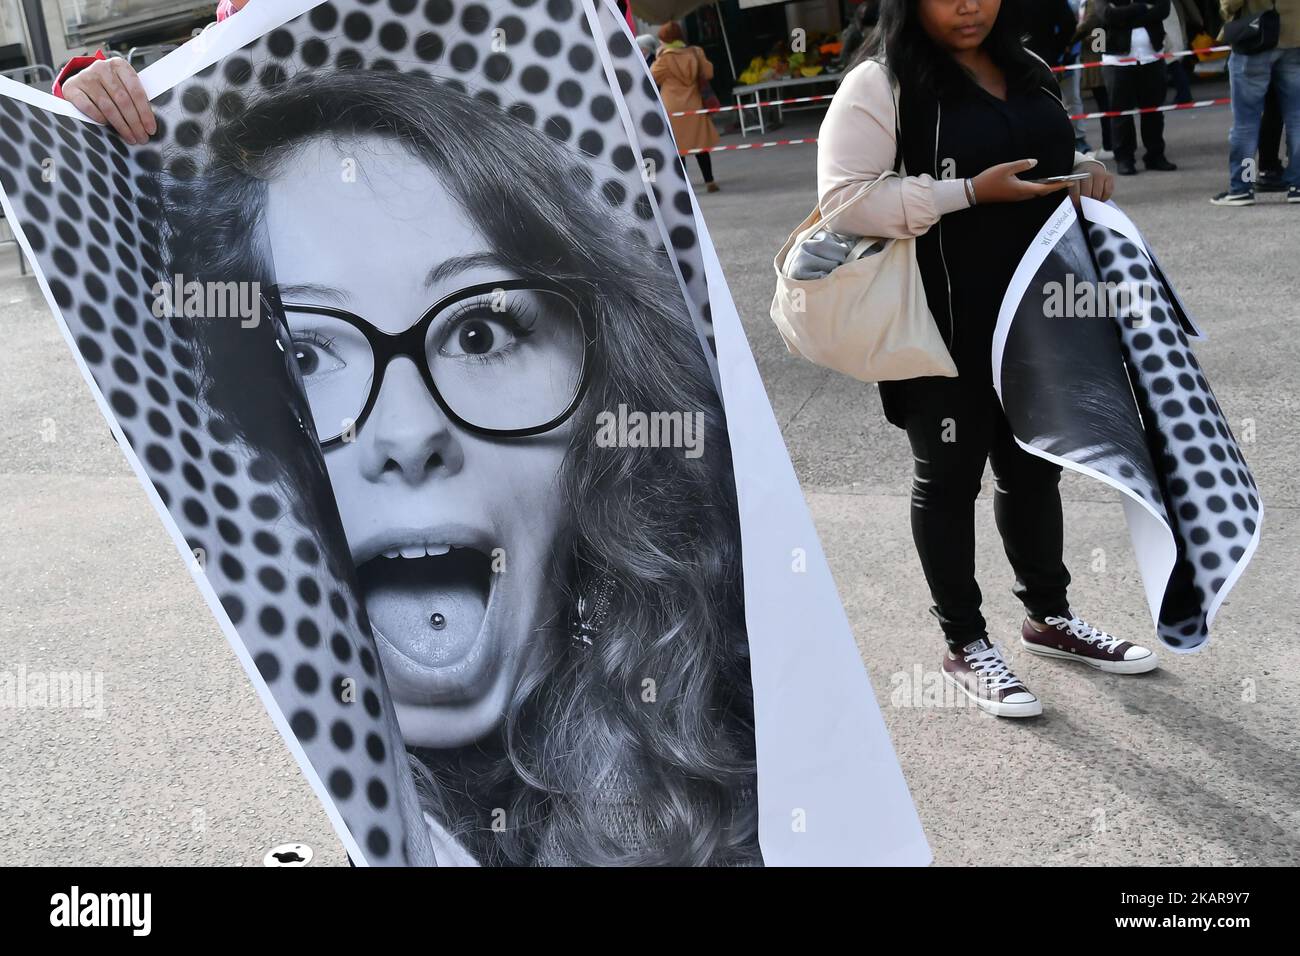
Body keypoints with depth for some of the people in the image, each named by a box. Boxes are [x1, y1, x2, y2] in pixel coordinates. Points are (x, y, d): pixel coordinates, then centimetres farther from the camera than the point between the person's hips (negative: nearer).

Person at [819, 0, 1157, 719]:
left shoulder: (1026, 70, 11)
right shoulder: (879, 84, -12)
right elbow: (844, 199, -19)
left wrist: (1085, 170, 2)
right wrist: (971, 192, -23)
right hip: (943, 328, -7)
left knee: (1033, 465, 18)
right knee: (948, 477, 7)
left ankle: (1048, 616, 37)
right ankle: (965, 645, 21)